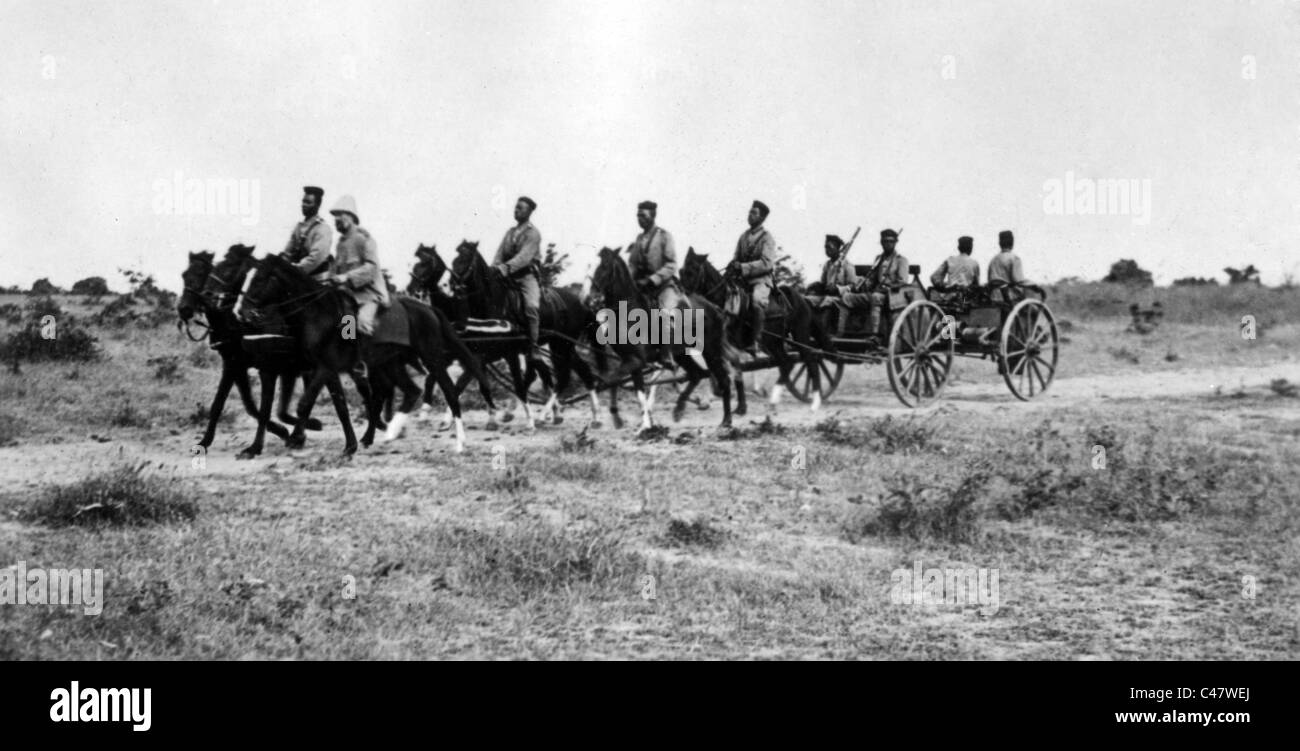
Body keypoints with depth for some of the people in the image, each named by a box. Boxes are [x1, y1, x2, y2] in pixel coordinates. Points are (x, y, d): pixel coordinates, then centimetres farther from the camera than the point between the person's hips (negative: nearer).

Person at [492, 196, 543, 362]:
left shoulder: (533, 233, -3)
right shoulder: (510, 232, 18)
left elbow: (525, 256, -18)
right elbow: (500, 253, 10)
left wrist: (507, 267, -32)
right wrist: (494, 268, -10)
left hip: (527, 275, -7)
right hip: (508, 276, 7)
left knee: (531, 305, -29)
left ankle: (533, 347, -26)